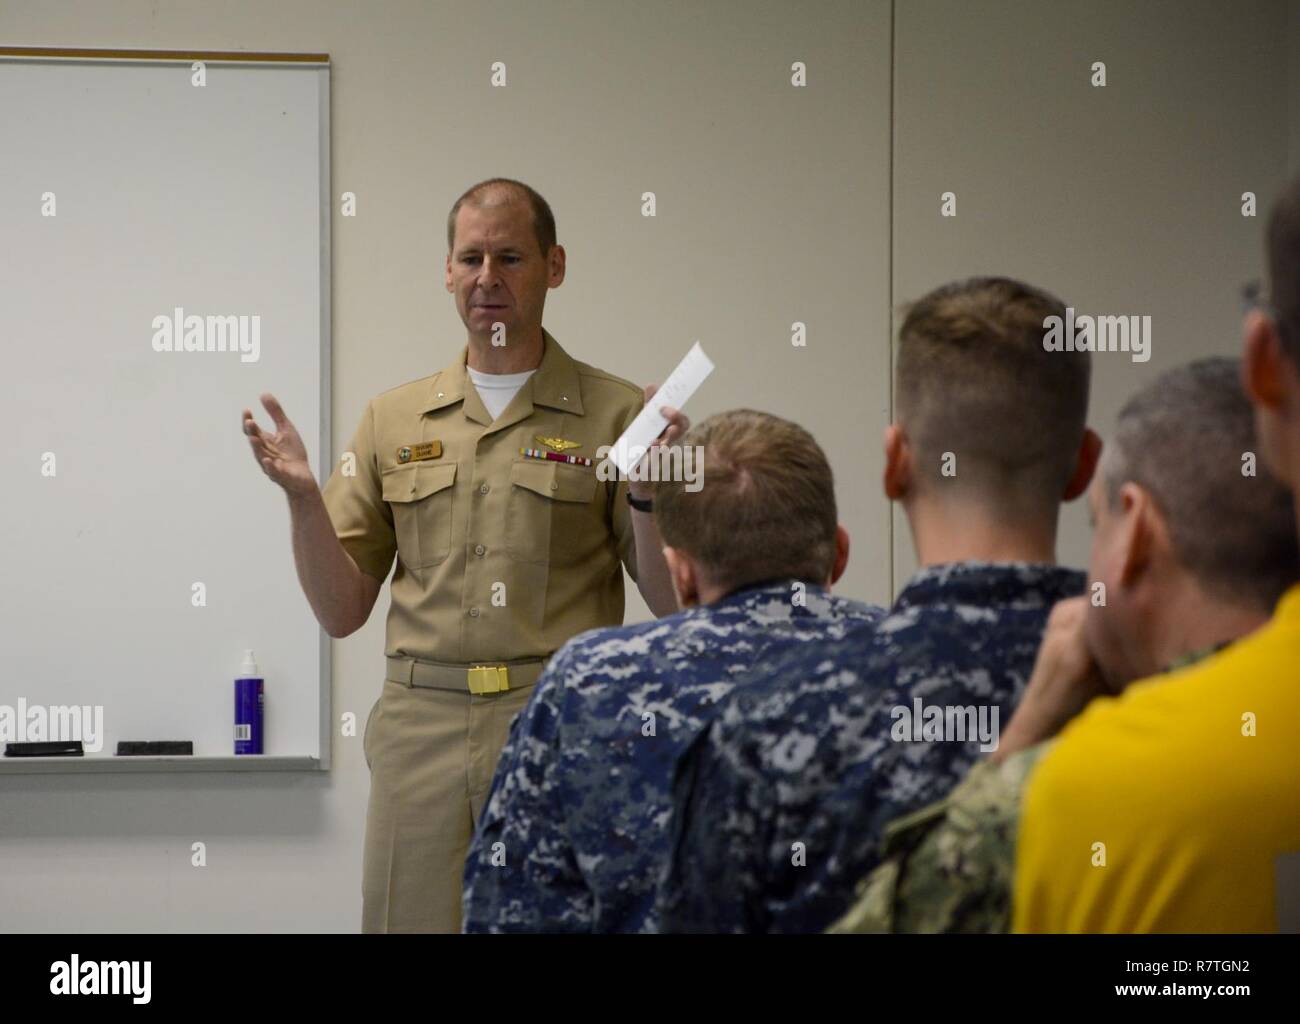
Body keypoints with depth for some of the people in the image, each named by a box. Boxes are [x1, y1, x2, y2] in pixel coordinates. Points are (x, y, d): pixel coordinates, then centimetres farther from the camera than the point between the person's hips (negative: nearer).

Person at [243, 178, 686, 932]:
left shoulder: (617, 414, 3)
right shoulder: (393, 421, 12)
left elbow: (673, 603, 0)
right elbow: (342, 611, 11)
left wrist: (651, 491, -17)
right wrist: (301, 496, -4)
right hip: (424, 728, 2)